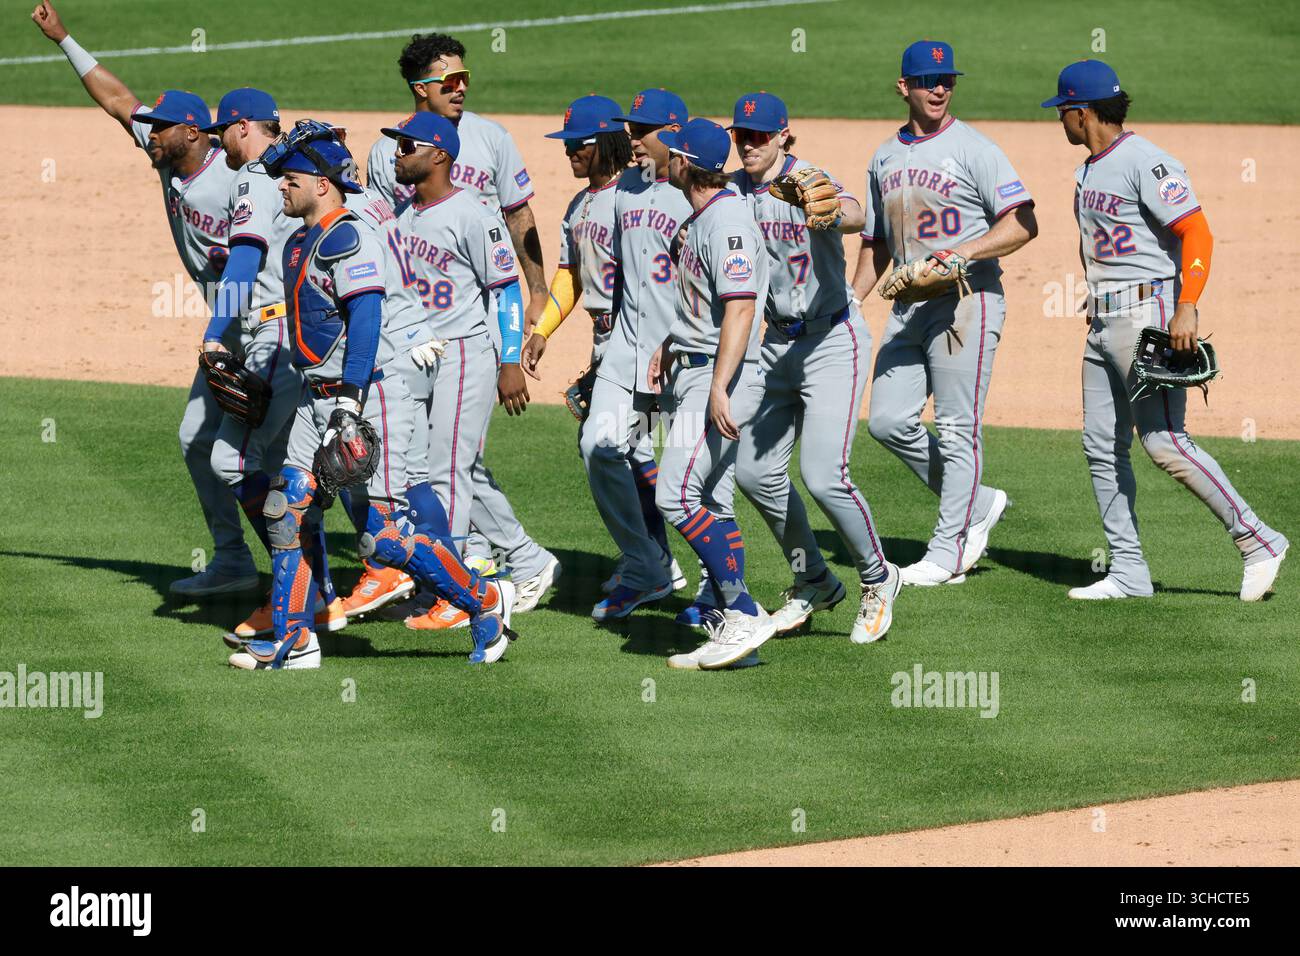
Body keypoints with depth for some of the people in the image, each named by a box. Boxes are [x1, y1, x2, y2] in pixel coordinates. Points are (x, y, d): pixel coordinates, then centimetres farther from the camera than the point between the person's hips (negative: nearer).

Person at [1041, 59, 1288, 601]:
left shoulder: (1145, 164, -14)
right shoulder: (1090, 171, 16)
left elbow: (1197, 234, -20)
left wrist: (1186, 309, -29)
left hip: (1148, 312, -10)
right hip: (1104, 324, 10)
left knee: (1163, 441, -14)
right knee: (1102, 448, 6)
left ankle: (1257, 541, -8)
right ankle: (1128, 572, 9)